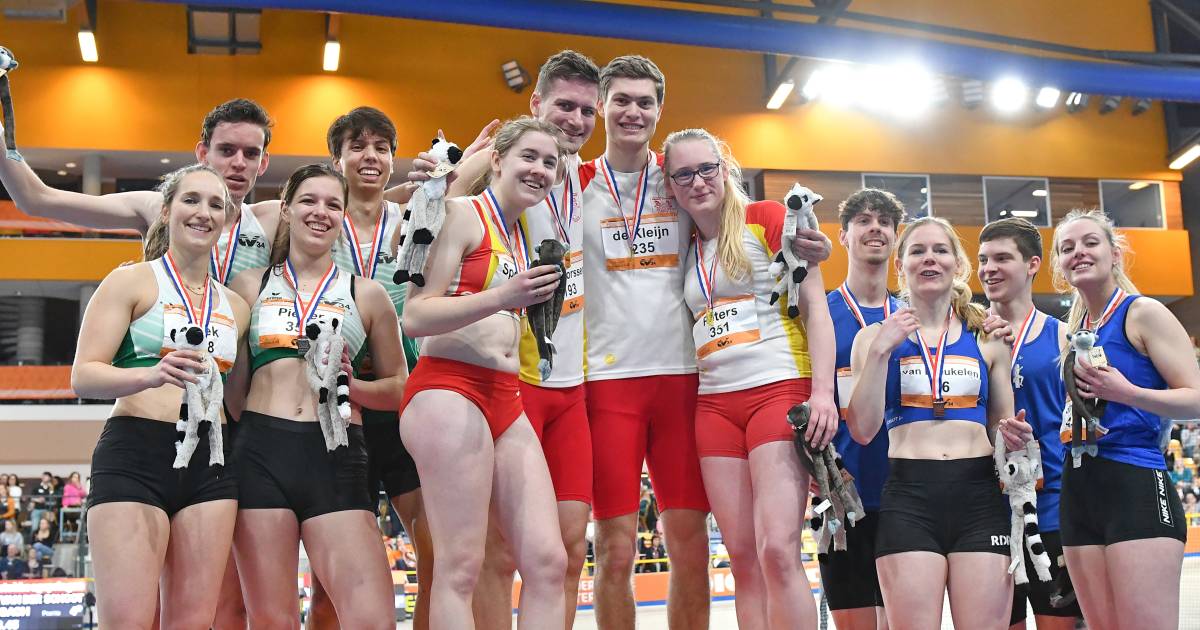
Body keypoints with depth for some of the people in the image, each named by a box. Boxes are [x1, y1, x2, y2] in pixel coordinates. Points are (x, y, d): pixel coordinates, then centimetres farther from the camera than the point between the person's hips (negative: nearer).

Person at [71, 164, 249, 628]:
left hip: (210, 464, 5)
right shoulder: (131, 282, 3)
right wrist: (152, 375, -25)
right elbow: (83, 376, -7)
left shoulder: (235, 306, 18)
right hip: (135, 454, -5)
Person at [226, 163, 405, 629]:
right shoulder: (249, 286, 14)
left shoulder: (367, 295, 12)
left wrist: (350, 384, -2)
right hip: (261, 452, 1)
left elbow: (398, 386, 16)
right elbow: (229, 382, 18)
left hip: (338, 457, -1)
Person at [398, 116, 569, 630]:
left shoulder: (521, 237, 22)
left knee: (547, 561, -1)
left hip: (506, 400, 8)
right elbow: (415, 316, -12)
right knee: (460, 568, -11)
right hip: (449, 389, -8)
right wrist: (501, 298, -21)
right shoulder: (461, 213, -2)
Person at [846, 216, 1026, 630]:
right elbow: (863, 430, -2)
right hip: (908, 499, -2)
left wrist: (1015, 438, -1)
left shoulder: (987, 338, 14)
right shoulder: (875, 336, 9)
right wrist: (881, 350, -7)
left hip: (980, 498, 2)